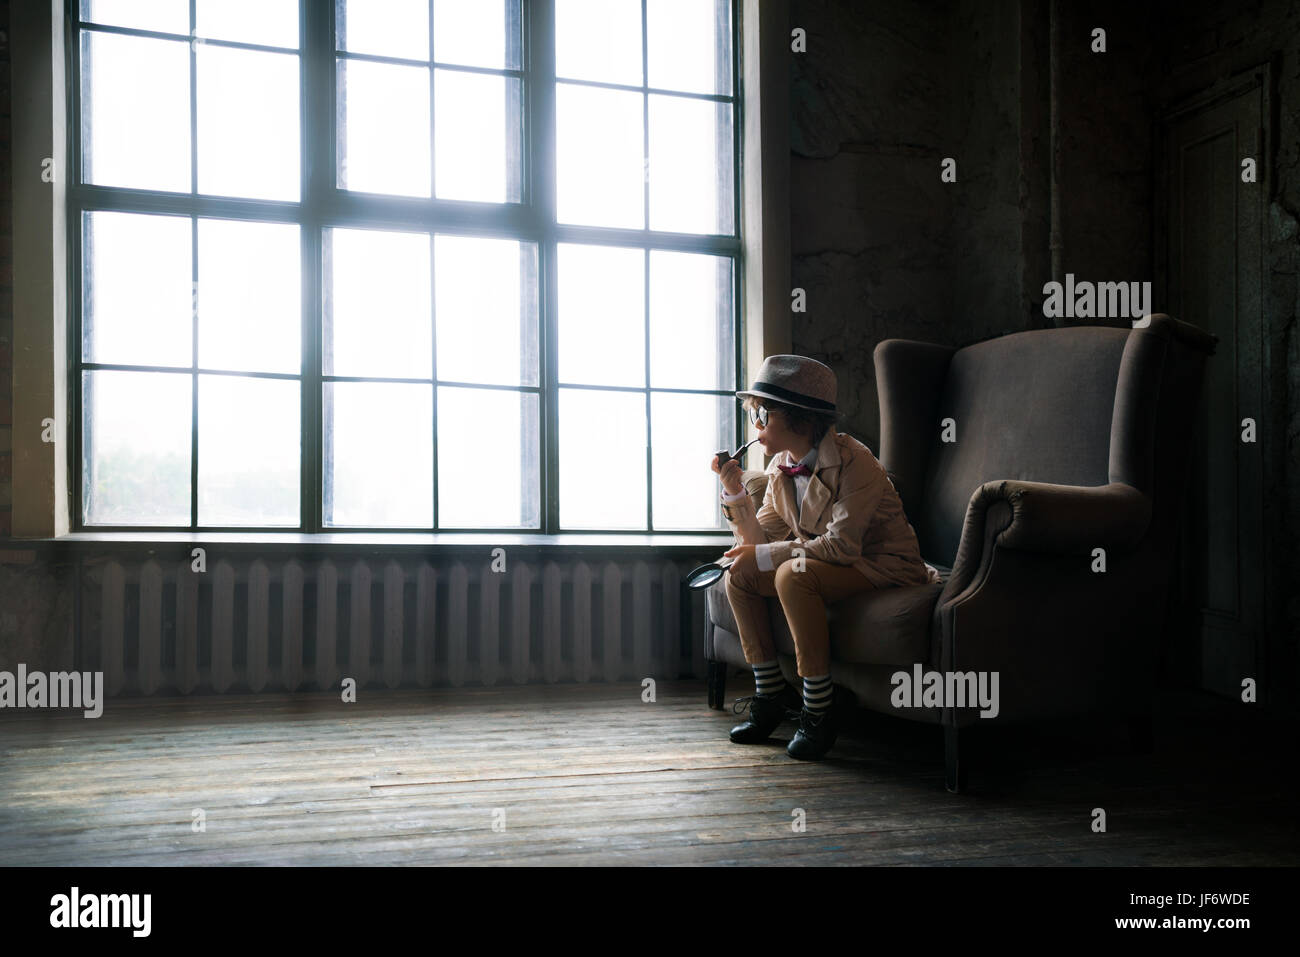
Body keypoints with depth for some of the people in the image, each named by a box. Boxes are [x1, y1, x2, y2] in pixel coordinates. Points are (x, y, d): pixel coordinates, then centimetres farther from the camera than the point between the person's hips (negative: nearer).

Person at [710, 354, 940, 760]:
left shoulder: (853, 461, -22)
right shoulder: (781, 467, 1)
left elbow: (841, 545, -30)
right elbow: (762, 538, 1)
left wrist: (765, 556, -24)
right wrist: (735, 493, -13)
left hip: (882, 565, -8)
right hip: (822, 560, 8)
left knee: (793, 575, -33)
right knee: (739, 572, -7)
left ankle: (818, 713, -23)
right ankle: (771, 696, 2)